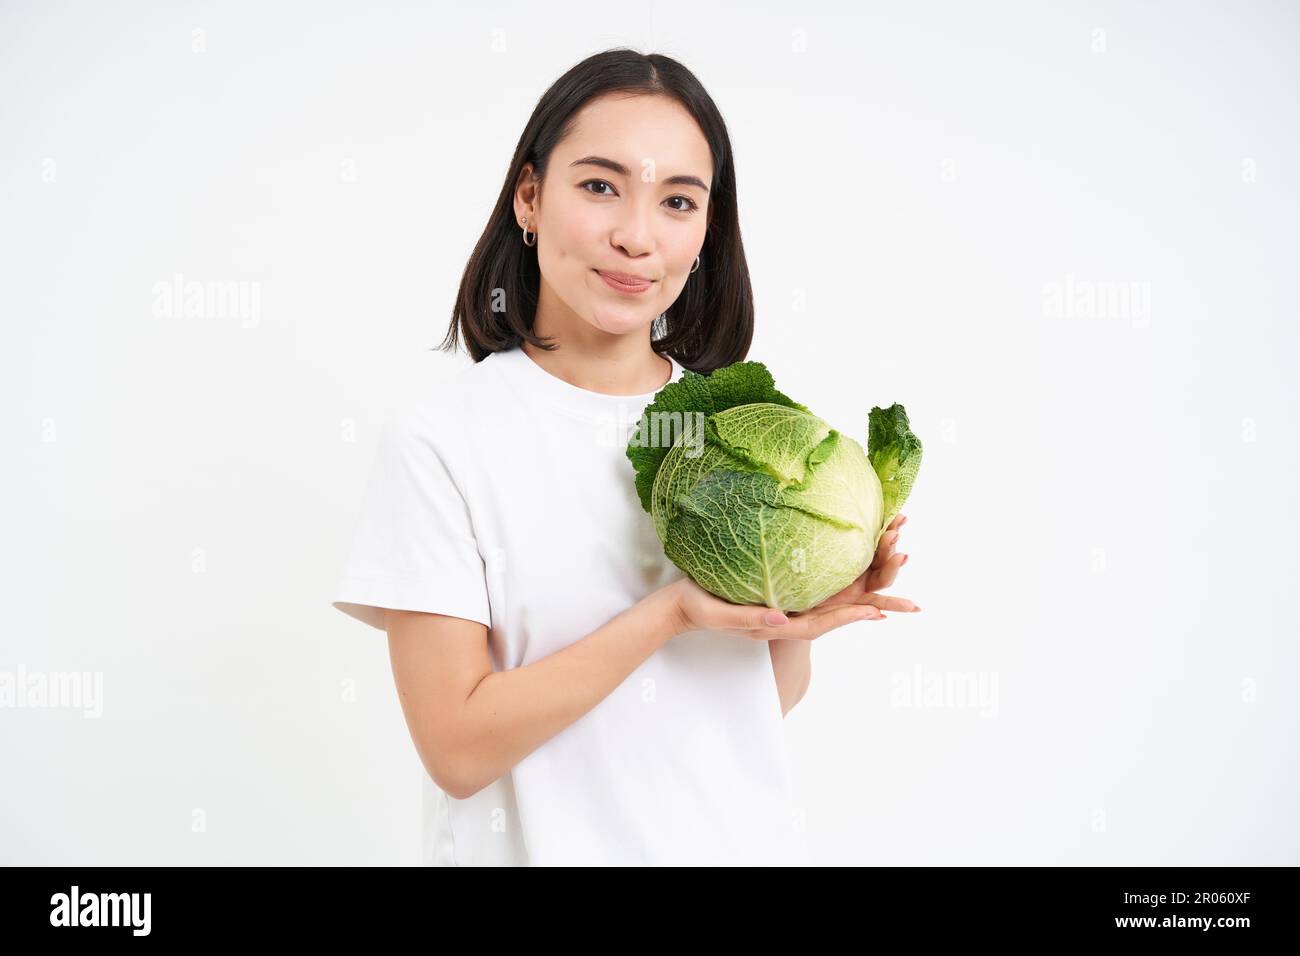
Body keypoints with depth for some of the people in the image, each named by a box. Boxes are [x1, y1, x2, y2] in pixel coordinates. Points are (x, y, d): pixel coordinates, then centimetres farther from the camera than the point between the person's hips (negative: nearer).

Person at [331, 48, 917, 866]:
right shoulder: (442, 437, -15)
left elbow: (774, 698, 4)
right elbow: (457, 748, -18)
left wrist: (803, 615, -16)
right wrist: (672, 612, -24)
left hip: (744, 837, 4)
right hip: (544, 842, -3)